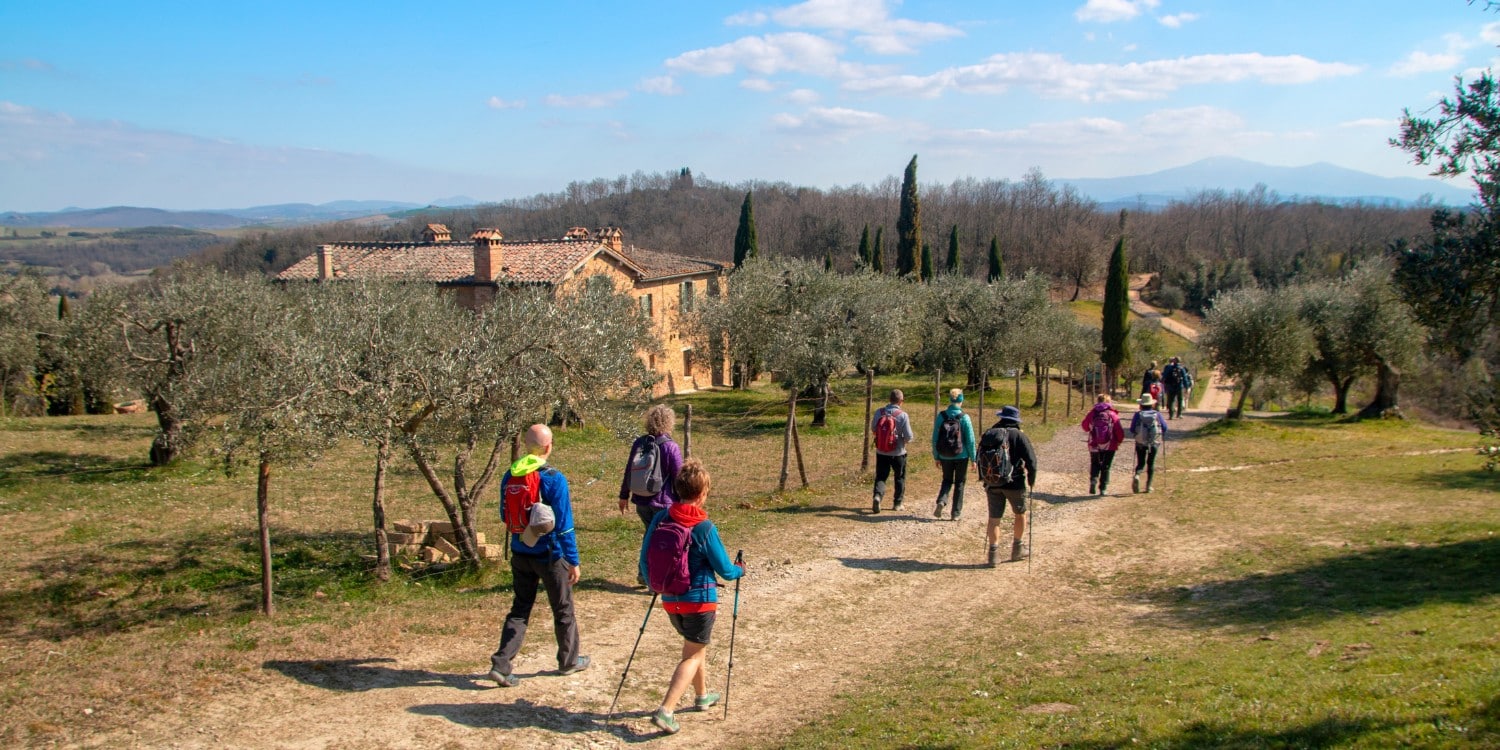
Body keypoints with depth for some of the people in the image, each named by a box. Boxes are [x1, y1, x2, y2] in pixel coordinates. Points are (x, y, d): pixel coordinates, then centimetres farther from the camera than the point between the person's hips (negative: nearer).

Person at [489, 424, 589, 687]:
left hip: (520, 554, 5)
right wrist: (573, 561, -10)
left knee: (520, 609, 12)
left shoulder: (509, 476, -1)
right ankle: (569, 660, 28)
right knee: (563, 609, 14)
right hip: (550, 555, -4)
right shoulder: (554, 479, -18)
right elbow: (563, 524, -16)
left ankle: (501, 663, 1)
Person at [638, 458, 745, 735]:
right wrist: (740, 570, 11)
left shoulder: (660, 519, -6)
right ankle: (666, 710, -6)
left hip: (670, 600, 6)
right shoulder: (704, 527, -19)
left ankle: (702, 696, 43)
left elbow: (644, 559, 2)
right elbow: (724, 570, -12)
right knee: (693, 655, 7)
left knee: (694, 645, 27)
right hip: (699, 600, -6)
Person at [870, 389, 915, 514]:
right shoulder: (903, 415, -16)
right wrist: (905, 439, 7)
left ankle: (878, 496, -17)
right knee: (900, 478, 17)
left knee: (880, 477, 10)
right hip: (898, 453, -2)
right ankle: (897, 503, 24)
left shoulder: (879, 412, -7)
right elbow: (909, 436, -16)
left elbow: (873, 429, 6)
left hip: (881, 453, 2)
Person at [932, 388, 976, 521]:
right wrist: (973, 458, 2)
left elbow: (935, 438, -2)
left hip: (945, 456, 2)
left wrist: (936, 456, 9)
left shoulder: (941, 416, -7)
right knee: (959, 483, 14)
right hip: (961, 456, -2)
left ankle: (941, 501, -5)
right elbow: (970, 440, -9)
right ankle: (956, 513, 17)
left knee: (947, 480, 20)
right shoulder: (964, 418, -13)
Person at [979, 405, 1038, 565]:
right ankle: (1017, 549, 24)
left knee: (994, 518, 8)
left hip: (992, 484, 3)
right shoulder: (1019, 435, -8)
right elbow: (1031, 459, -11)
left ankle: (993, 553, 2)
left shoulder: (988, 434, 5)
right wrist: (1032, 480, 4)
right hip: (1014, 483, -3)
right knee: (1020, 514, 18)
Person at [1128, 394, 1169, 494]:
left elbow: (1132, 429, -5)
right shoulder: (1157, 414, 0)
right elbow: (1164, 427, 0)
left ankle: (1137, 475, -22)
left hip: (1140, 442, 0)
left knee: (1140, 463, 9)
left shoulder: (1138, 415, -3)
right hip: (1154, 442, 0)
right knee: (1151, 463, 11)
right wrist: (1163, 438, 17)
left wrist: (1135, 436, 15)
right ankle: (1148, 486, 7)